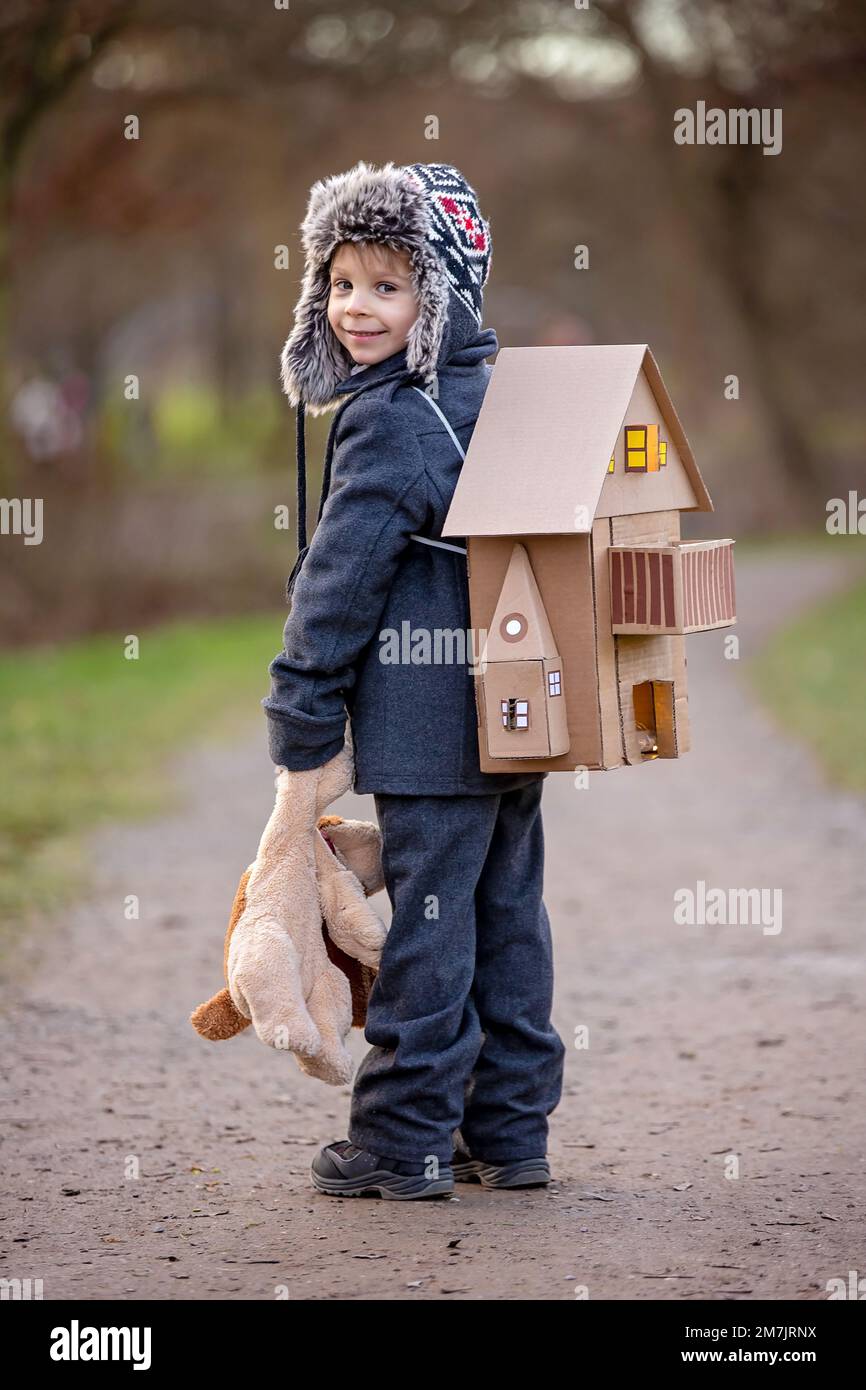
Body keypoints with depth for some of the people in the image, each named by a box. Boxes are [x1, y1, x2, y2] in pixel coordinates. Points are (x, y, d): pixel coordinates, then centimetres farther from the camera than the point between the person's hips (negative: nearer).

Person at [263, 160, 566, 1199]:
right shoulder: (495, 395, 12)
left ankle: (406, 1139, 3)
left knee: (425, 920, -3)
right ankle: (509, 1130, 19)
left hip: (427, 722, -9)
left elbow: (343, 573, -15)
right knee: (506, 911, 12)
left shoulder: (389, 420, -15)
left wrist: (300, 711, -8)